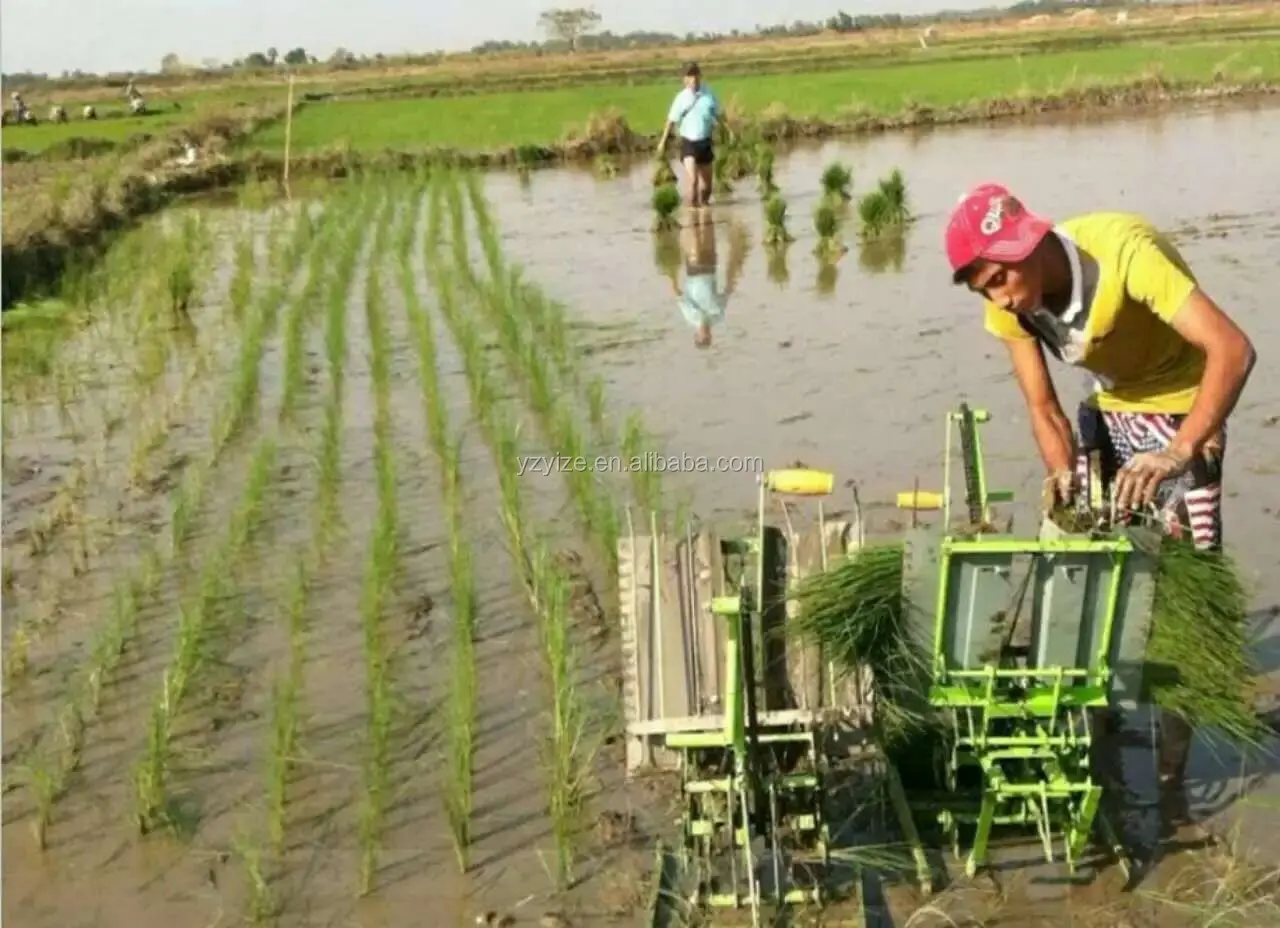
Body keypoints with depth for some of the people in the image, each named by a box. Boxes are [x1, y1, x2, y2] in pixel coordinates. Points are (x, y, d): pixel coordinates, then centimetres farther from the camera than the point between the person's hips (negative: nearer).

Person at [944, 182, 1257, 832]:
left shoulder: (1122, 250, -35)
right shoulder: (1007, 303, -17)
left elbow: (1232, 348, -42)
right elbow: (1043, 406, -8)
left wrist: (1179, 453, -53)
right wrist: (1064, 481, -26)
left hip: (1181, 412, -5)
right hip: (1108, 412, 5)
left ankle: (1170, 773, 4)